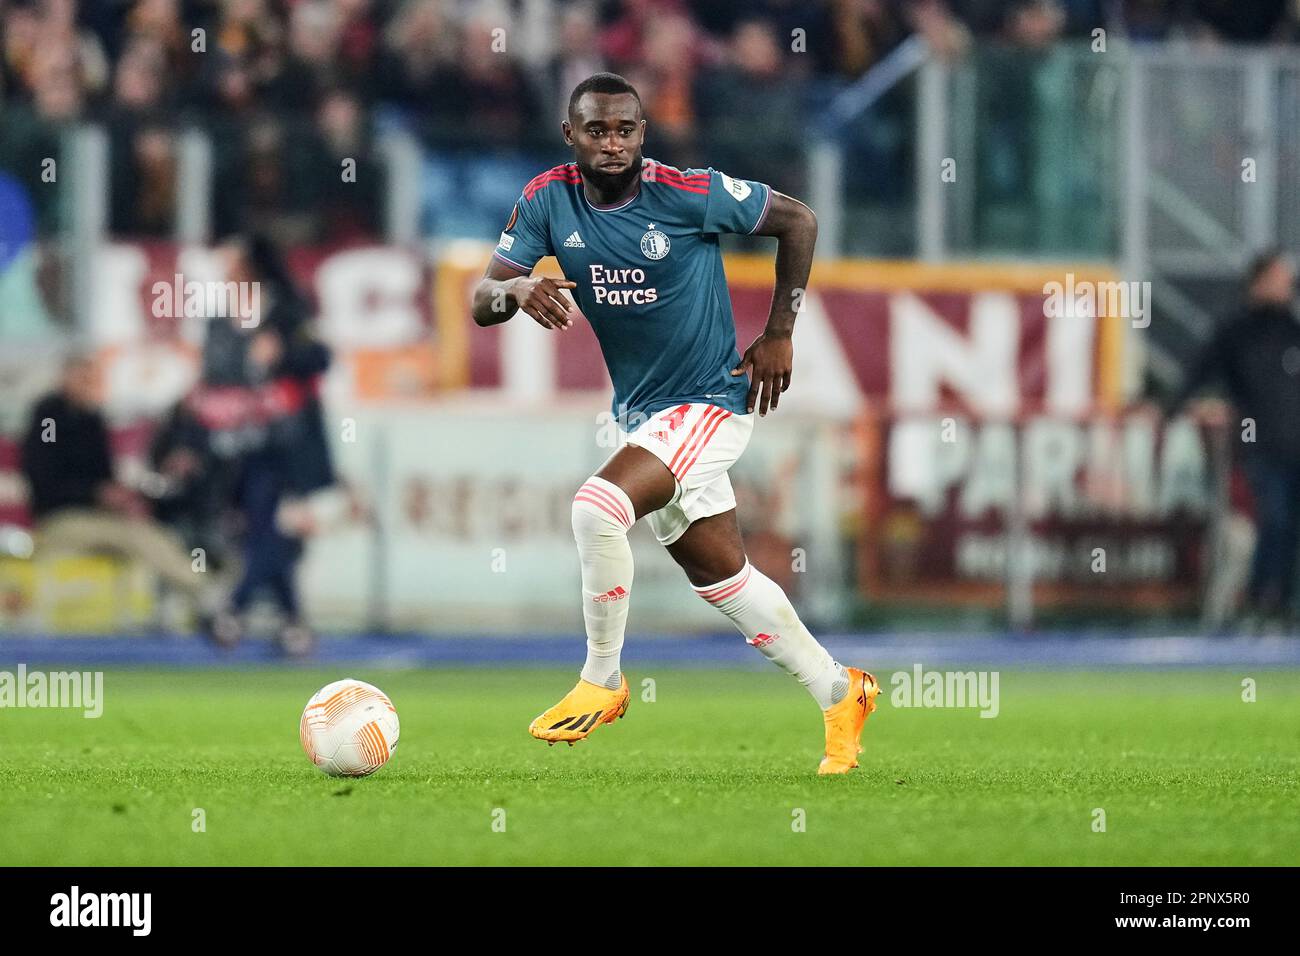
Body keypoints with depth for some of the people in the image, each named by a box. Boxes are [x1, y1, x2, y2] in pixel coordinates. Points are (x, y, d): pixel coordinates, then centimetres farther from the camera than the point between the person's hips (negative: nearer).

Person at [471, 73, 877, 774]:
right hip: (640, 413, 7)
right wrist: (518, 289, -30)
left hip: (710, 402, -7)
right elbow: (480, 302, -6)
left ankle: (601, 683, -10)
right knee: (720, 575, 13)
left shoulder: (688, 193, -17)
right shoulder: (550, 200, -4)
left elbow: (797, 220, -5)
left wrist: (779, 334, -5)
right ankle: (838, 694, 29)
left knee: (598, 507, -27)